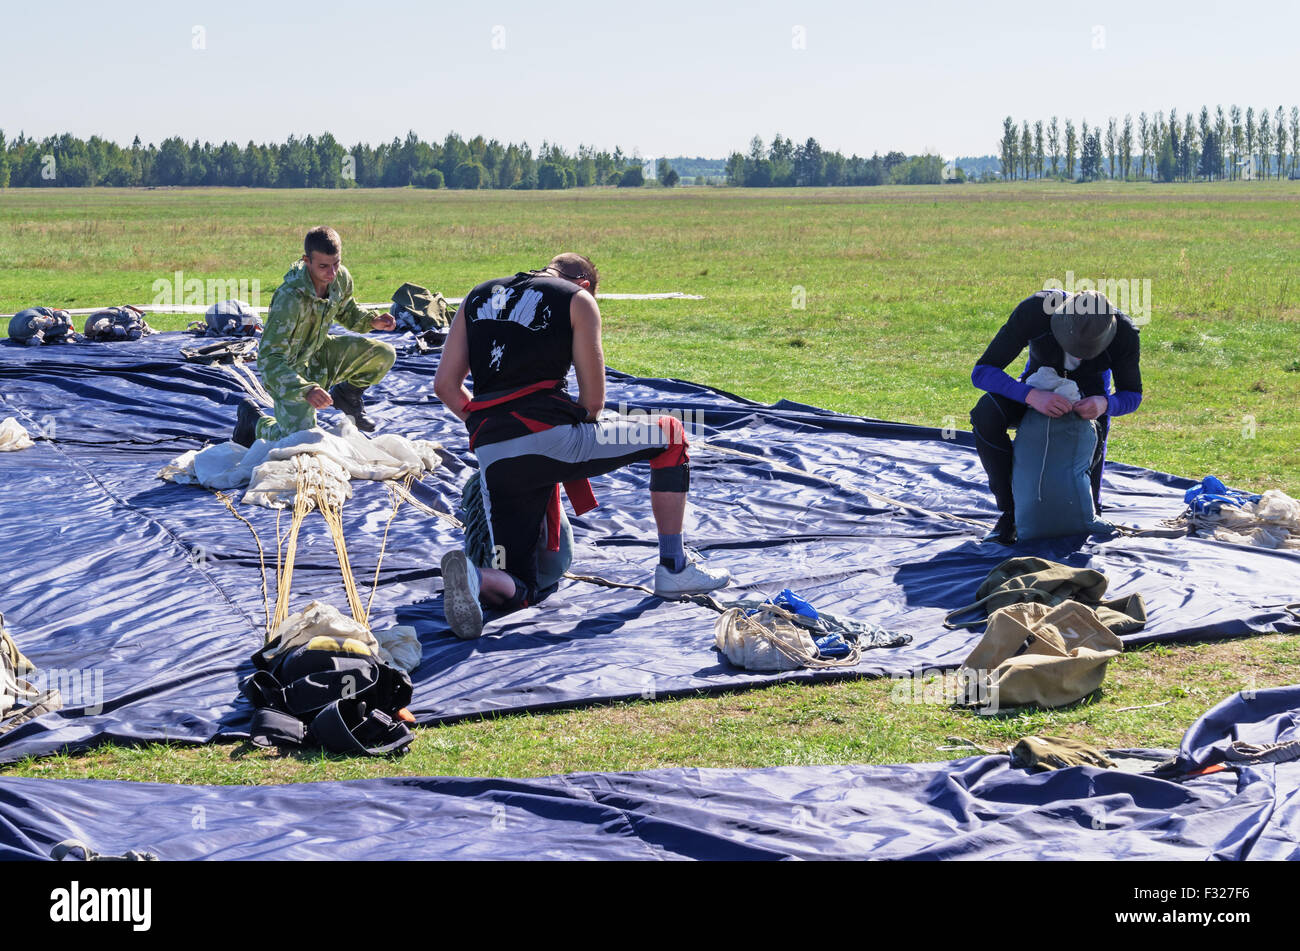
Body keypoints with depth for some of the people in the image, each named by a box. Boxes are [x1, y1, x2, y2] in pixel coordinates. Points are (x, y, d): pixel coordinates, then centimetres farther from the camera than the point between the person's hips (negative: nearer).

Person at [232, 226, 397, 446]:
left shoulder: (341, 278, -12)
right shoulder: (289, 298, -35)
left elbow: (346, 311, 13)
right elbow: (268, 358, -35)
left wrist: (372, 321, -8)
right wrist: (305, 390, -46)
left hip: (320, 355, 7)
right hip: (289, 370, -7)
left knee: (384, 354, -8)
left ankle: (347, 395, 23)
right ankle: (254, 419, 12)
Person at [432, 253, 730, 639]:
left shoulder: (478, 297, 23)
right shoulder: (578, 299, 10)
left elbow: (445, 384, 17)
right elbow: (594, 400, 7)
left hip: (492, 456, 4)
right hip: (550, 438, -4)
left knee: (516, 591, 14)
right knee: (669, 434, 20)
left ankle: (472, 575, -22)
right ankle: (673, 568, 17)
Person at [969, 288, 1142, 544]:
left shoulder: (1123, 332, -32)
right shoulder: (1033, 310, -36)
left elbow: (1132, 395, -15)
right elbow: (982, 371, -34)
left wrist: (1105, 405, -40)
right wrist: (1032, 396, -51)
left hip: (1087, 397, 1)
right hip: (1038, 386, -1)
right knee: (986, 415, -34)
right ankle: (1010, 510, -20)